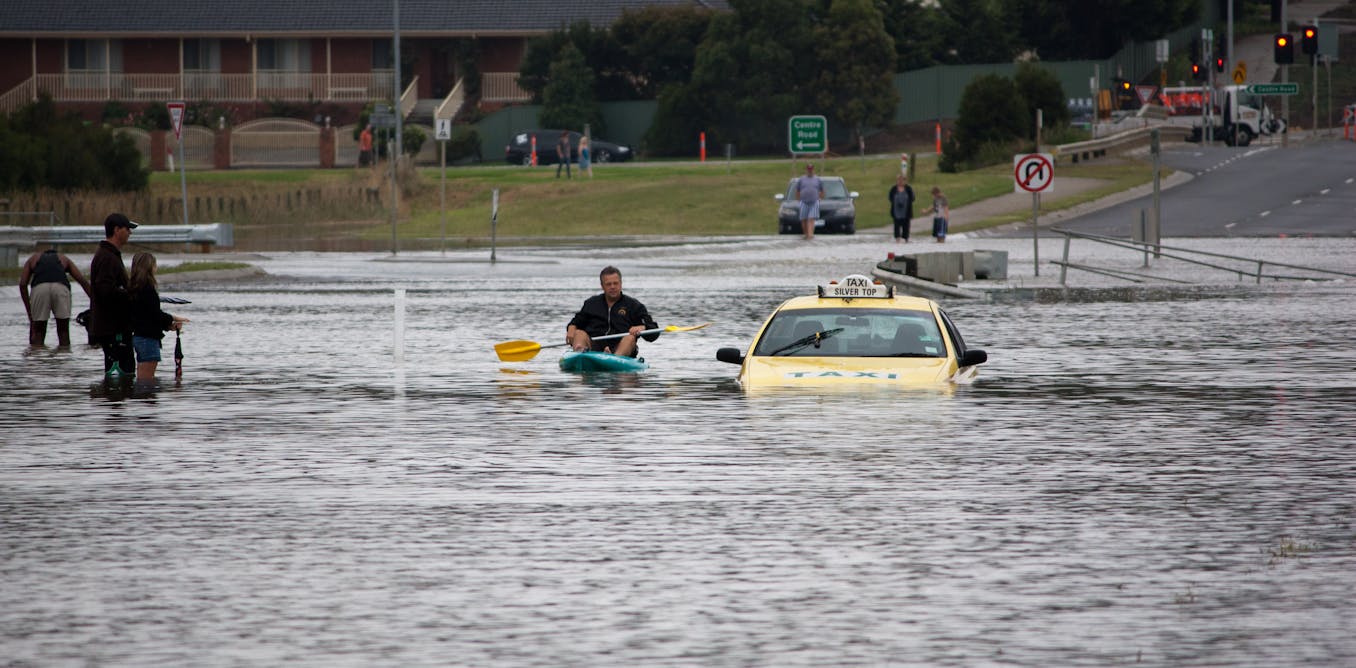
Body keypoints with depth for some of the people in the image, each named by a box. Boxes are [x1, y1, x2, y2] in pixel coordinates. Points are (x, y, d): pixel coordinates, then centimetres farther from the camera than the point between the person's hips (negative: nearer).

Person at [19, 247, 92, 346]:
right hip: (61, 287, 0)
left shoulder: (33, 258, 34)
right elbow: (83, 281, 23)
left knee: (38, 334, 8)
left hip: (39, 288, 0)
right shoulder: (63, 258, 35)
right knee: (63, 333, 9)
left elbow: (22, 284, 20)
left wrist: (29, 312, 22)